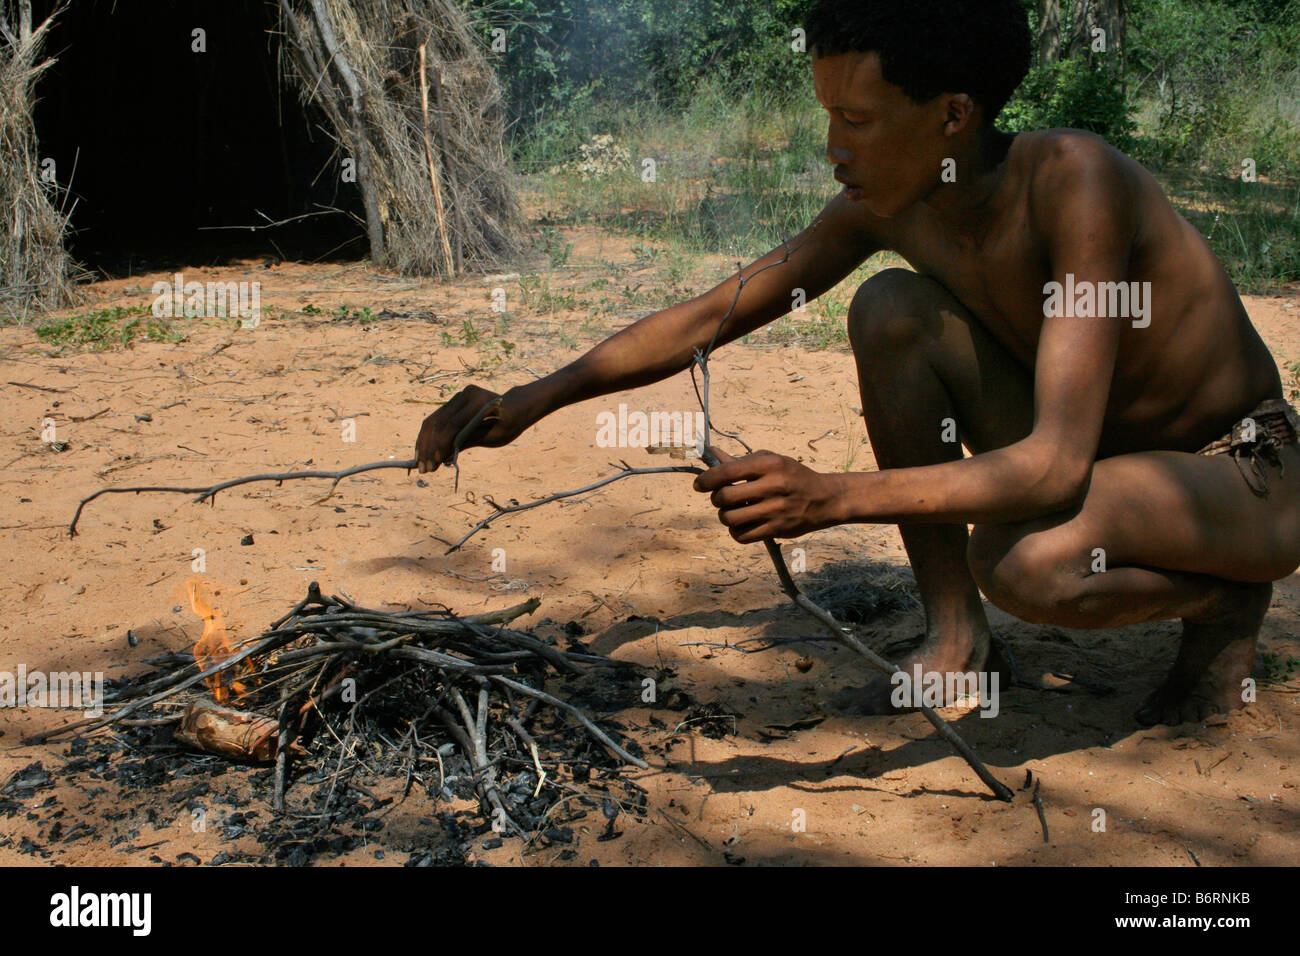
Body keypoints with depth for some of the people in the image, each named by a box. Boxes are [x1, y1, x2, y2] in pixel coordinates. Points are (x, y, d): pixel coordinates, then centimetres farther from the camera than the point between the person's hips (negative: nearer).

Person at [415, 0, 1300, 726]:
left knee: (1028, 561, -38)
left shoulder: (1073, 178, -31)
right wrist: (532, 401, -11)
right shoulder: (882, 208, -11)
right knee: (890, 310, -16)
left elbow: (1055, 466, -38)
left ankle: (1227, 600, -2)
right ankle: (954, 634, -4)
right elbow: (707, 318, -4)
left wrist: (831, 497, -48)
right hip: (1095, 455, 6)